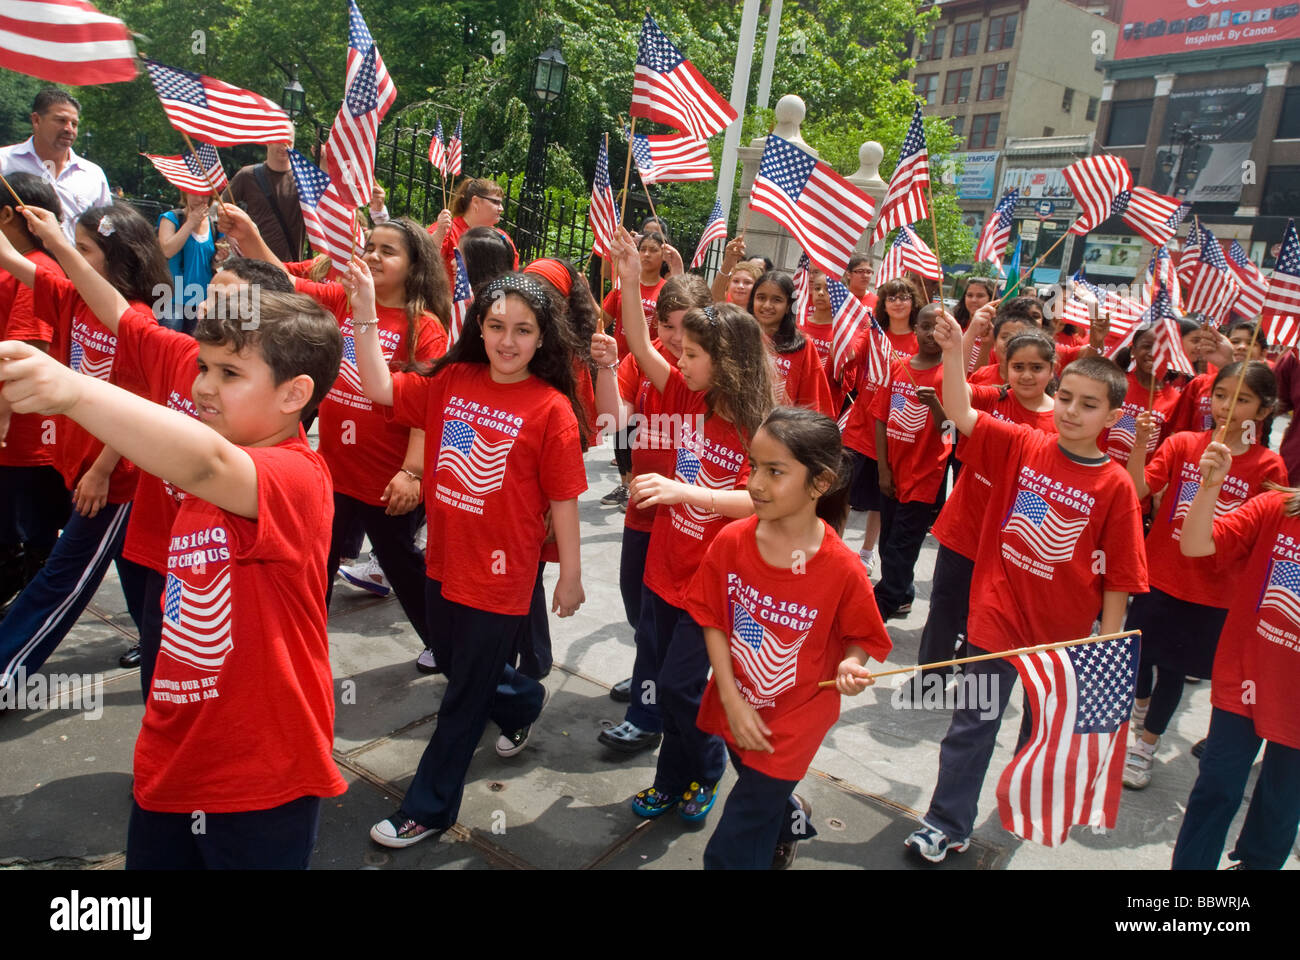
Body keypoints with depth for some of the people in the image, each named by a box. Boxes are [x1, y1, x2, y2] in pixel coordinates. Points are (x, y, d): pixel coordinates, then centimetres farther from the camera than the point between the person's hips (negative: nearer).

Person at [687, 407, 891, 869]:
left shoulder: (842, 568, -23)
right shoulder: (731, 541, -15)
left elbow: (862, 637, -6)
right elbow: (713, 621, -7)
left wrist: (851, 665, -28)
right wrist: (733, 700, -11)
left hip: (793, 721, -4)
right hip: (737, 708, 4)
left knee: (732, 849, 3)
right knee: (763, 802, 29)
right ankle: (791, 817, 61)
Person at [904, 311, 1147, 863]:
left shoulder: (1115, 486, -10)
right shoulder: (1022, 447, -5)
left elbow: (1119, 578, -7)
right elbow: (960, 414, -14)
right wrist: (953, 351, -27)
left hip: (1063, 631, 0)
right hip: (997, 616, 0)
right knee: (972, 725, 8)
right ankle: (947, 824, 22)